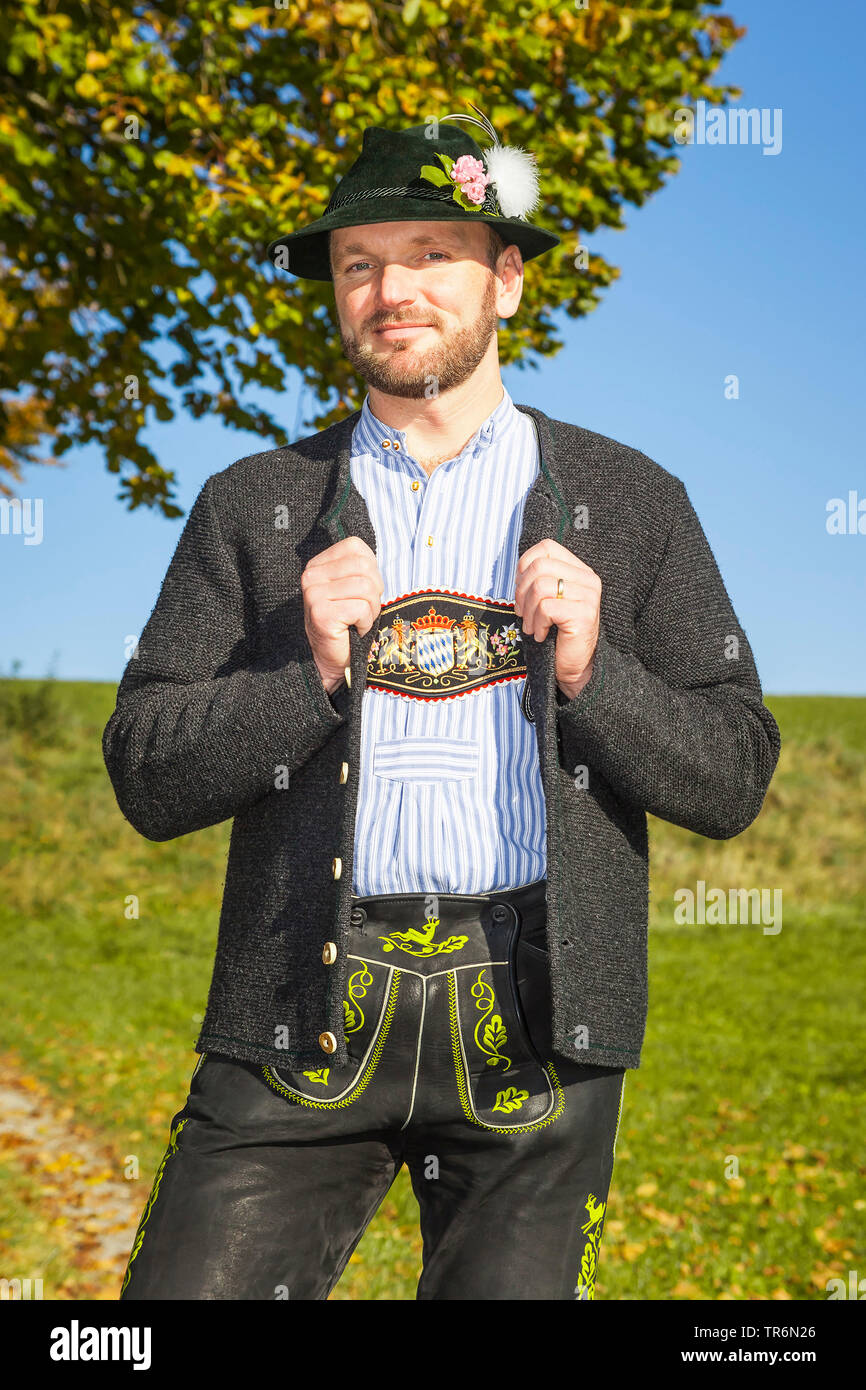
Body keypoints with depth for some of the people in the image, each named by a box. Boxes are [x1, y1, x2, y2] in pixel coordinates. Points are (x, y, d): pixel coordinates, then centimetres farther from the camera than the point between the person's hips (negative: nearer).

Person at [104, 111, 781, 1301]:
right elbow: (146, 777, 4)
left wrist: (592, 673, -11)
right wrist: (307, 675, -10)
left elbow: (734, 780, 6)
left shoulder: (631, 502, 8)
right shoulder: (251, 506, 9)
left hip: (533, 1020, 0)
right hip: (303, 1011, 1)